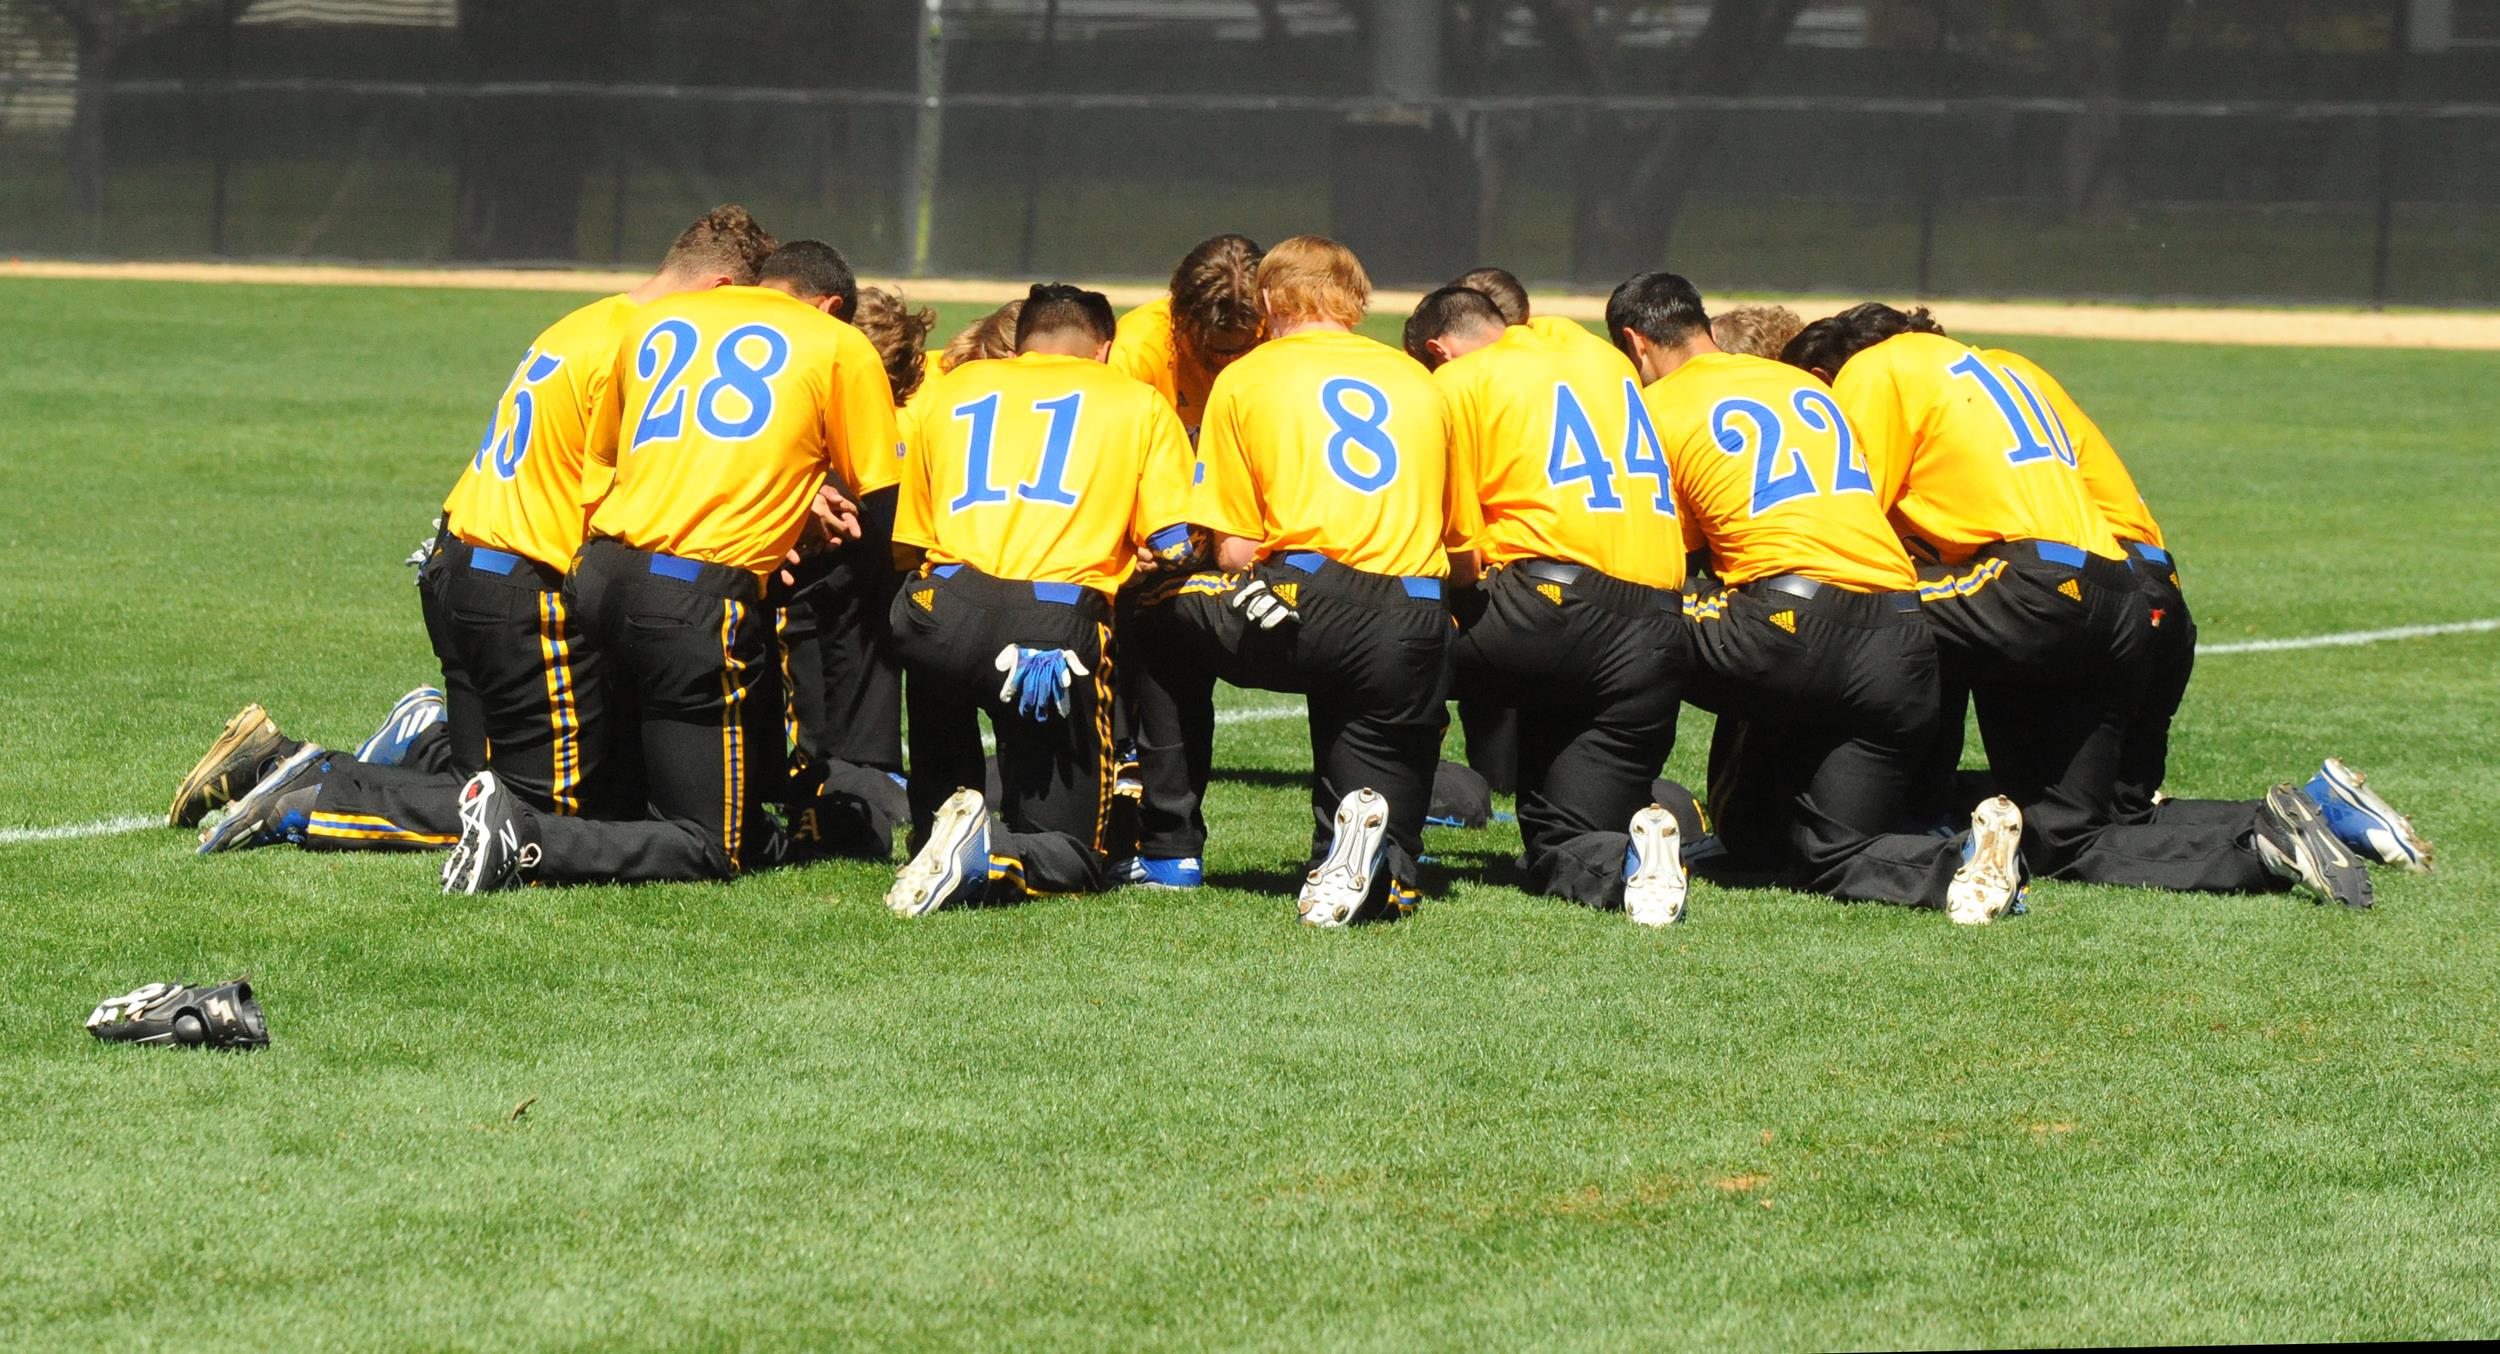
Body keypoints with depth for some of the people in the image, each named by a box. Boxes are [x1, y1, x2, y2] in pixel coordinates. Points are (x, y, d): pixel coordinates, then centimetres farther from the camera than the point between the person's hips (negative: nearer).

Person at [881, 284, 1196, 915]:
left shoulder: (954, 389, 25)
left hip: (945, 611, 2)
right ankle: (992, 856, -23)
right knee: (1069, 859, 10)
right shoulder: (1140, 402, 19)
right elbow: (1174, 551, 7)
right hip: (1061, 622, -2)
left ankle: (936, 832, 18)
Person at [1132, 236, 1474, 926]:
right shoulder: (1416, 380, 22)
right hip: (1415, 628, 3)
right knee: (1385, 889, 13)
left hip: (1303, 609, -3)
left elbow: (1234, 551, 8)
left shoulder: (1246, 378, 13)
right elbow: (1464, 547, 23)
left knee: (1164, 621, 30)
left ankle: (1171, 839, 23)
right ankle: (1386, 863, -23)